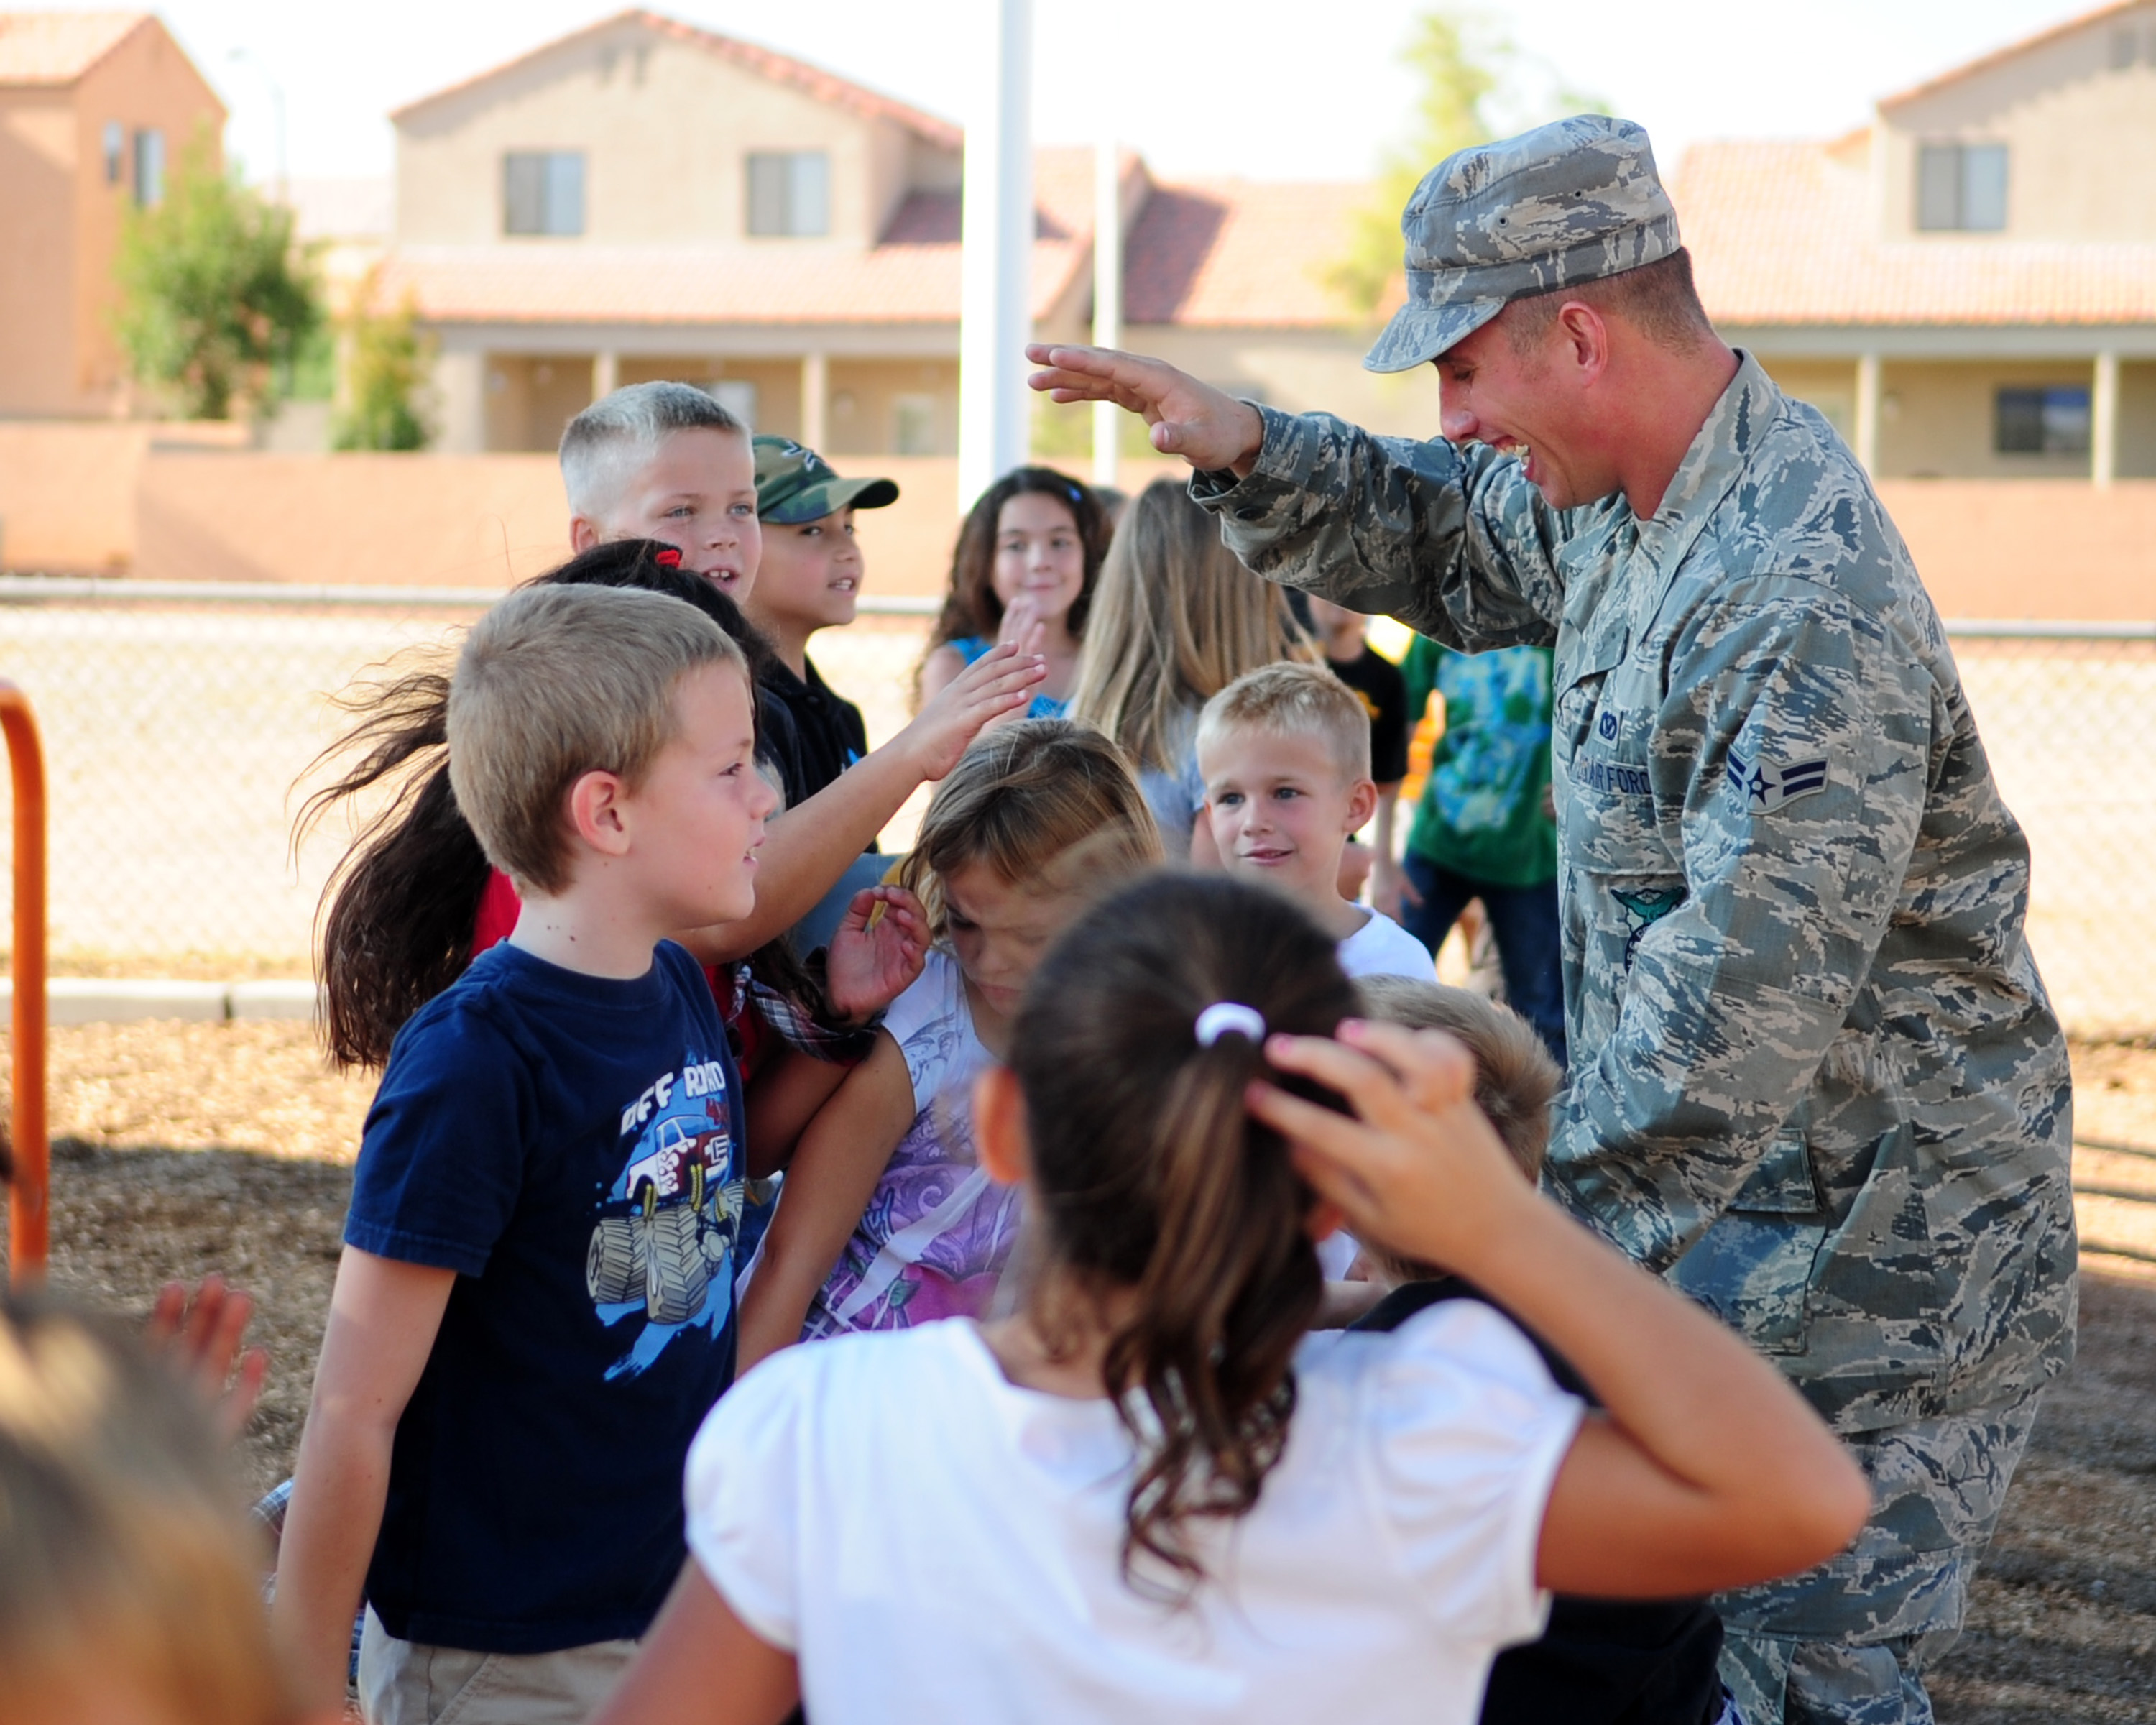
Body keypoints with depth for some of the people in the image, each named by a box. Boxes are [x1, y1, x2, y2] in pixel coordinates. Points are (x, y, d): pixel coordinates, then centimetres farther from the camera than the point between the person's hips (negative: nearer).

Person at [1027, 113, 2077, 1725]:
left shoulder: (1801, 608, -27)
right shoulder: (1629, 502, 5)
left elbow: (1743, 1004, -31)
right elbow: (1445, 544, 25)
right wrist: (1247, 450, 9)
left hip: (1864, 1257, -10)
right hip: (1723, 1215, 10)